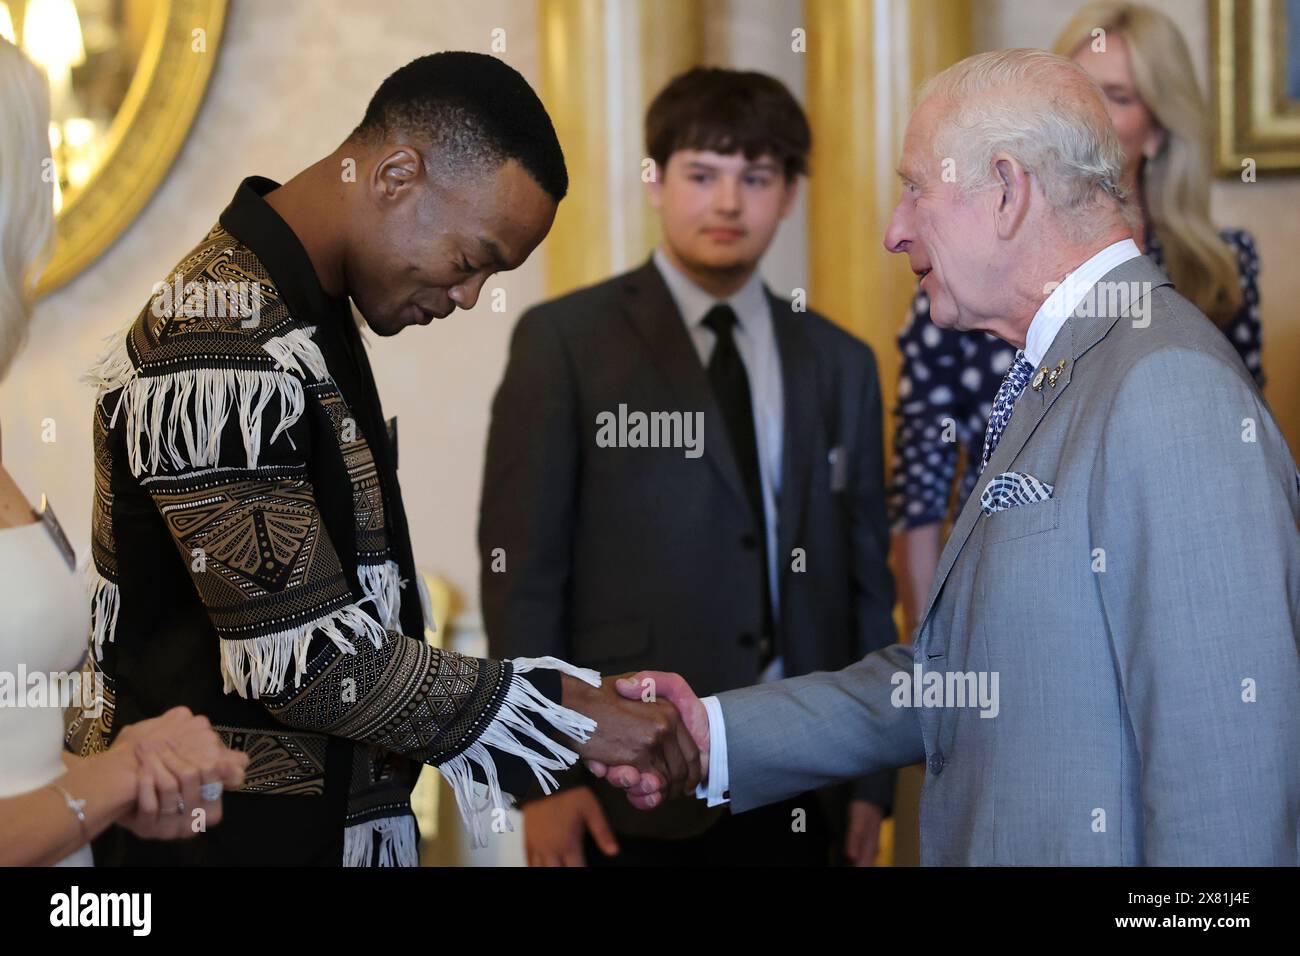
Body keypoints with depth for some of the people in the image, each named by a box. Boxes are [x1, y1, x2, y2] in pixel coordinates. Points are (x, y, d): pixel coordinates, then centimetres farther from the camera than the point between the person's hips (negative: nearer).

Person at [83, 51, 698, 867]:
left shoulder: (308, 310, 9)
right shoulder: (219, 348, -22)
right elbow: (305, 661, -23)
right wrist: (561, 715, -16)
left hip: (343, 822, 9)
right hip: (247, 836, -9)